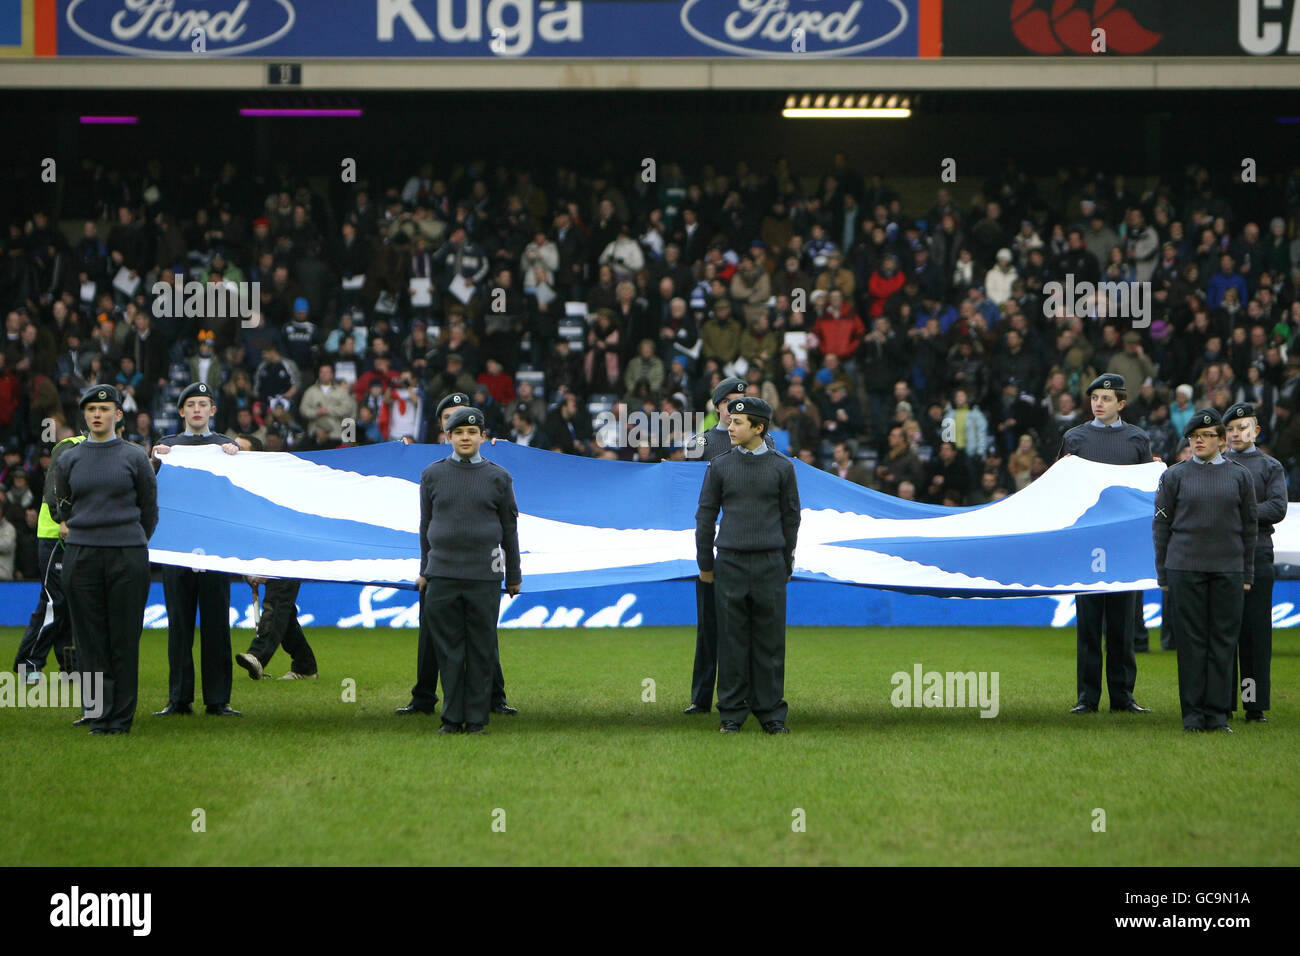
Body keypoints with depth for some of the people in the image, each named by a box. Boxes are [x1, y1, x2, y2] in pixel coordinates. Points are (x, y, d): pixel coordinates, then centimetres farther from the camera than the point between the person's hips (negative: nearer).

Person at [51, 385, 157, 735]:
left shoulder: (135, 457, 3)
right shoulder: (68, 460, 9)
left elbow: (149, 509, 11)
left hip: (128, 556, -2)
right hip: (81, 558, 2)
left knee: (125, 639, -2)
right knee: (90, 639, 1)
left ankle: (122, 718, 3)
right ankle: (99, 717, 5)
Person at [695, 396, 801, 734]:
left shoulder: (782, 467, 4)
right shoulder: (720, 466, 5)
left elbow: (790, 517, 11)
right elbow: (705, 515, 9)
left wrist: (786, 564, 12)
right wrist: (705, 564, 9)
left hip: (770, 565, 0)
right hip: (730, 563, 0)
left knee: (770, 641, 1)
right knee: (732, 640, 1)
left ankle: (772, 713, 7)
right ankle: (732, 713, 7)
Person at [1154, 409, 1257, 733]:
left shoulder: (1239, 476, 9)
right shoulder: (1174, 476, 5)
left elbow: (1249, 526, 11)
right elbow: (1161, 525, 6)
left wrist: (1247, 574, 8)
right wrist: (1162, 575, 2)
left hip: (1228, 570, 1)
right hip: (1185, 569, -1)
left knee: (1223, 640, 1)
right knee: (1191, 640, -1)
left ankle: (1218, 713, 6)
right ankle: (1193, 714, 4)